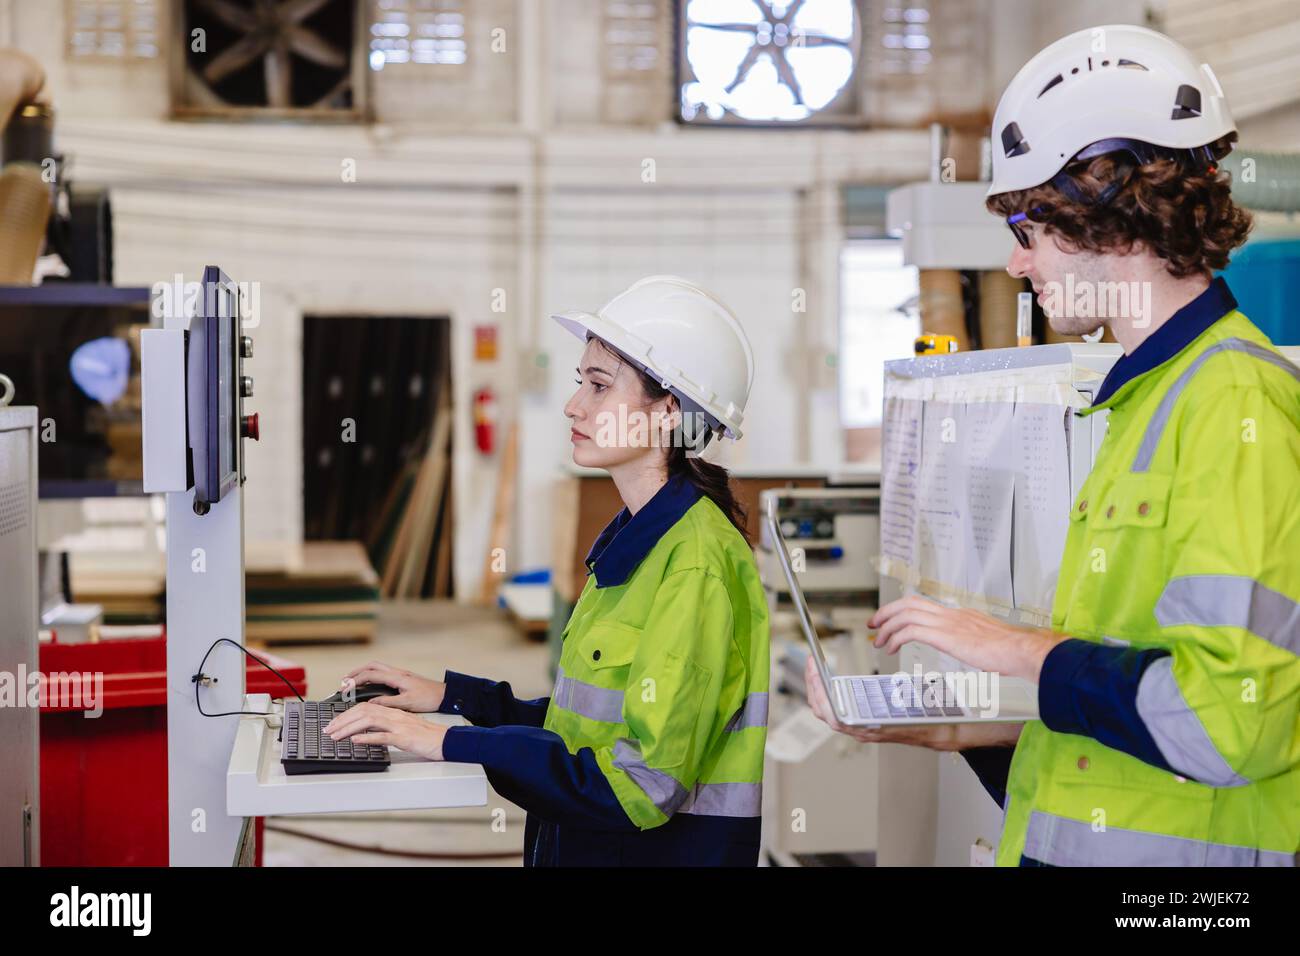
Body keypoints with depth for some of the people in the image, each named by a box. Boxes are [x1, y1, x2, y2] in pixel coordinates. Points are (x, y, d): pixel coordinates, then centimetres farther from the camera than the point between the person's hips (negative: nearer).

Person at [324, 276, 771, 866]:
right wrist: (451, 696, 12)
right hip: (584, 842, 8)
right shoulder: (634, 539, 13)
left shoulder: (698, 563, -16)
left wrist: (454, 744, -18)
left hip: (663, 848, -8)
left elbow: (643, 782, -21)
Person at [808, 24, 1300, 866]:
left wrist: (1021, 652, -13)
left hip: (1179, 853, -9)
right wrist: (958, 730, 10)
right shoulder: (1148, 398, 16)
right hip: (1084, 844, 9)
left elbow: (1227, 716, -24)